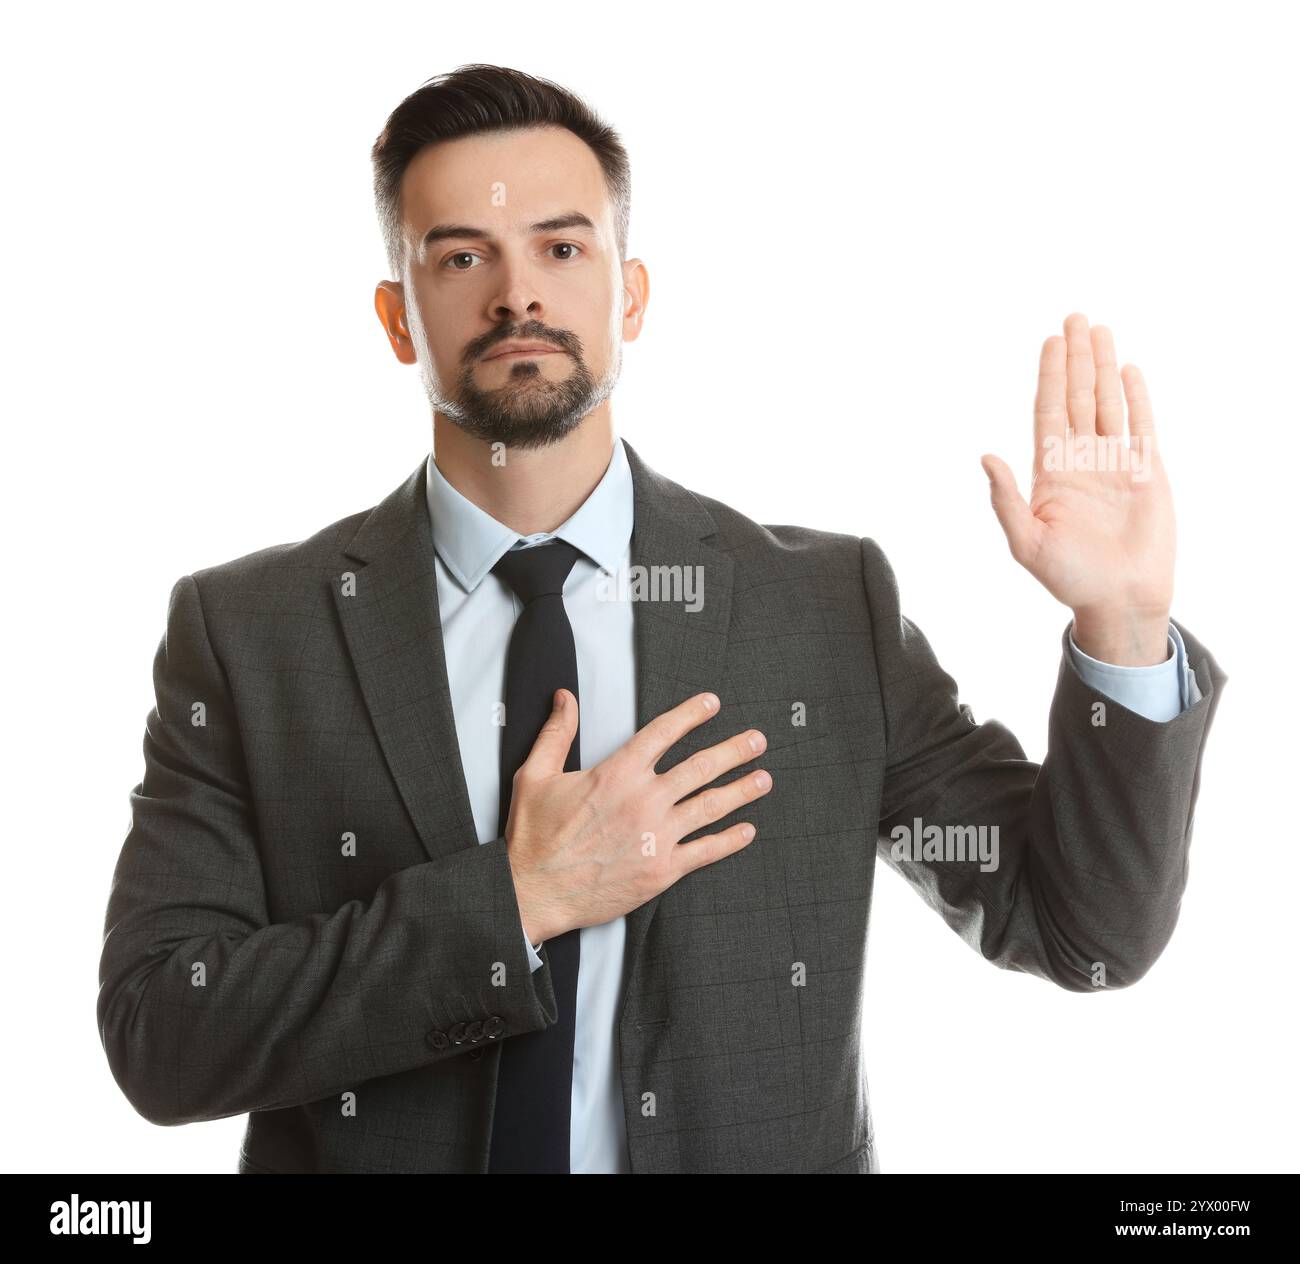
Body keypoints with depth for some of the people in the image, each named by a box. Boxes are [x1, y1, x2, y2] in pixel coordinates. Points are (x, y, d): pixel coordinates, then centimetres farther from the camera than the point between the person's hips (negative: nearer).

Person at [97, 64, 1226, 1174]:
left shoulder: (832, 607, -8)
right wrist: (517, 899, -22)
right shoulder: (244, 631, -10)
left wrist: (1124, 627, -21)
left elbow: (1085, 933, -7)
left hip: (759, 1150, 1)